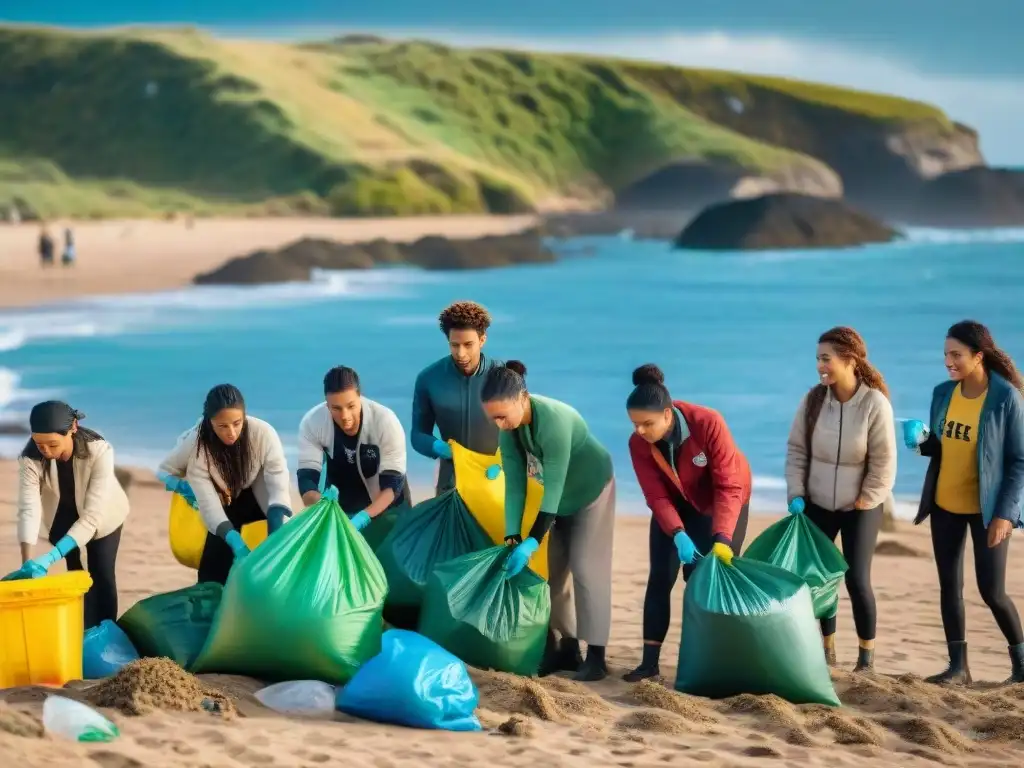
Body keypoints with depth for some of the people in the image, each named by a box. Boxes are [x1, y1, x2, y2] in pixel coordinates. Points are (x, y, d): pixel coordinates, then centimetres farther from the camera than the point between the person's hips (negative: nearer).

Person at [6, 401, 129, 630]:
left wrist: (50, 557, -51)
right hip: (62, 515, 2)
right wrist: (28, 563, -51)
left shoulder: (100, 451, -40)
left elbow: (92, 515, -43)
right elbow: (28, 509, -38)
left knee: (102, 575, -5)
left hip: (103, 515, -2)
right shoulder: (30, 458, -33)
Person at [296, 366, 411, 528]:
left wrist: (363, 517, -48)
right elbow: (307, 478, -27)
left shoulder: (386, 421, -32)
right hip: (340, 506, 2)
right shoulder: (311, 422, -26)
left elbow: (393, 484, -31)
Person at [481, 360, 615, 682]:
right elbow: (514, 483, -14)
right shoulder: (507, 428, -16)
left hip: (592, 489, -7)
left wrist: (532, 542, -36)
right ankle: (567, 647, 13)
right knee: (555, 569, 5)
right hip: (561, 496, 7)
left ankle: (596, 656, -9)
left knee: (586, 569, -11)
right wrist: (512, 538, -20)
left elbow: (554, 487, -36)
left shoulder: (554, 419, -38)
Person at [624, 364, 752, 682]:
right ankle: (650, 661, -3)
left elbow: (728, 486, -34)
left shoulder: (708, 423, -35)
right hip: (677, 504, 3)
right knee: (660, 577, -5)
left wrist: (721, 538, -43)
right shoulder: (638, 443, -25)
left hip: (721, 503, -3)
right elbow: (656, 496, -22)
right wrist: (678, 535, -39)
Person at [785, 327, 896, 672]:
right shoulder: (814, 399, -8)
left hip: (860, 507, -3)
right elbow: (796, 449, 0)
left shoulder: (875, 403, -18)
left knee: (857, 580, -7)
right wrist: (796, 493, -7)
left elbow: (883, 462, -13)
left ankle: (867, 653, 11)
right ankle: (826, 651, 20)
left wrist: (865, 501, -11)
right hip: (817, 504, 4)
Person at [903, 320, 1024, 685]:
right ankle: (958, 666, 13)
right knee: (949, 586, 6)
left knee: (992, 590, -4)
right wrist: (922, 441, -10)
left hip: (987, 509, -5)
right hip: (945, 506, 5)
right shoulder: (943, 393, 1)